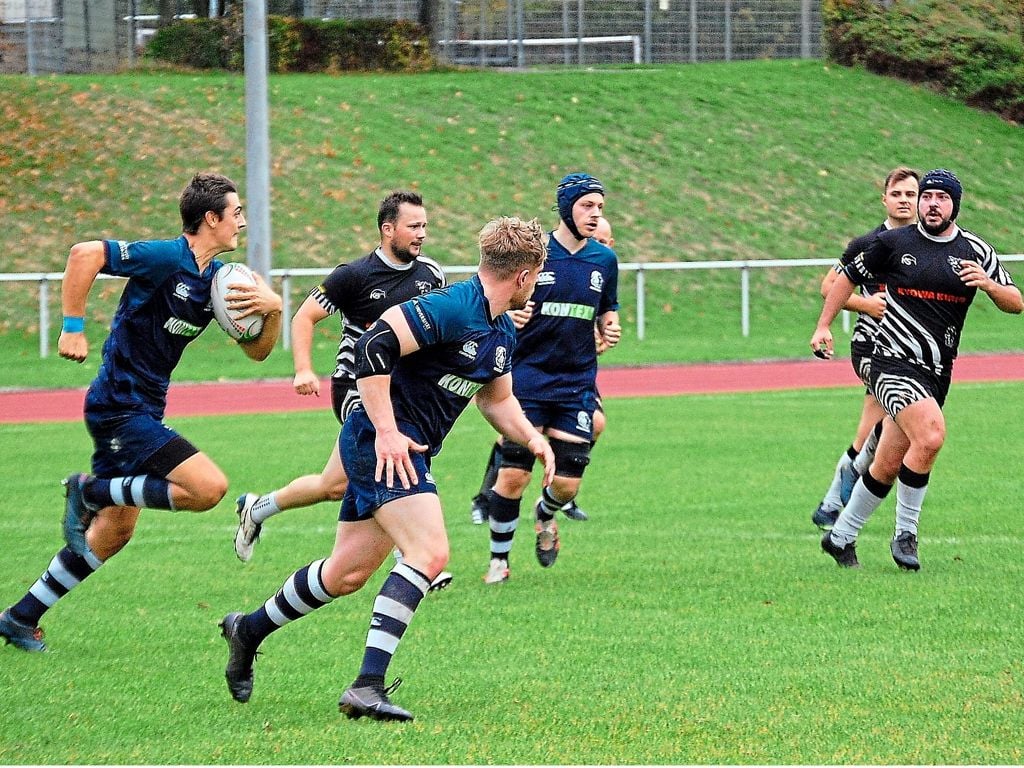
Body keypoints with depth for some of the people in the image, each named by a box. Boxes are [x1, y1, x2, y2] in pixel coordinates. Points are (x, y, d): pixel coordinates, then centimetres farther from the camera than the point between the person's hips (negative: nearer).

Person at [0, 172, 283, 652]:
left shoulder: (219, 279, 9)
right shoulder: (165, 258, -17)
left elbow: (257, 350, 12)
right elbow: (85, 254, -24)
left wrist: (272, 308, -8)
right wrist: (73, 328, -23)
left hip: (142, 411, 9)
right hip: (120, 409, -9)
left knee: (113, 533, 15)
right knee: (208, 487, -20)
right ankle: (90, 492, -4)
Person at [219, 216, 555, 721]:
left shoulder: (502, 332, 12)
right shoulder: (453, 308, -20)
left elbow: (497, 399, 26)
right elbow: (373, 345, -25)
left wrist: (532, 438, 7)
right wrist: (387, 431, -27)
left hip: (404, 451, 10)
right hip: (383, 444, -10)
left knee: (347, 575, 15)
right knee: (429, 552, -23)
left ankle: (248, 630, 36)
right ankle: (367, 687, -27)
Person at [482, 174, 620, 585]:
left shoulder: (604, 259, 6)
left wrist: (610, 328, -1)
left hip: (577, 384, 3)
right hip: (527, 379, -3)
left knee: (567, 483, -1)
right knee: (513, 475, -9)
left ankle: (544, 515, 36)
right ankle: (499, 559, 11)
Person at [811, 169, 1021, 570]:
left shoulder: (976, 251, 7)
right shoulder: (894, 243, 1)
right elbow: (849, 277, 14)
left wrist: (989, 284, -14)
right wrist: (823, 325, 7)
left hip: (936, 374, 4)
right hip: (894, 362, -4)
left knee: (888, 467, 8)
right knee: (931, 435, -28)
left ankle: (840, 537, 27)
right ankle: (905, 534, -15)